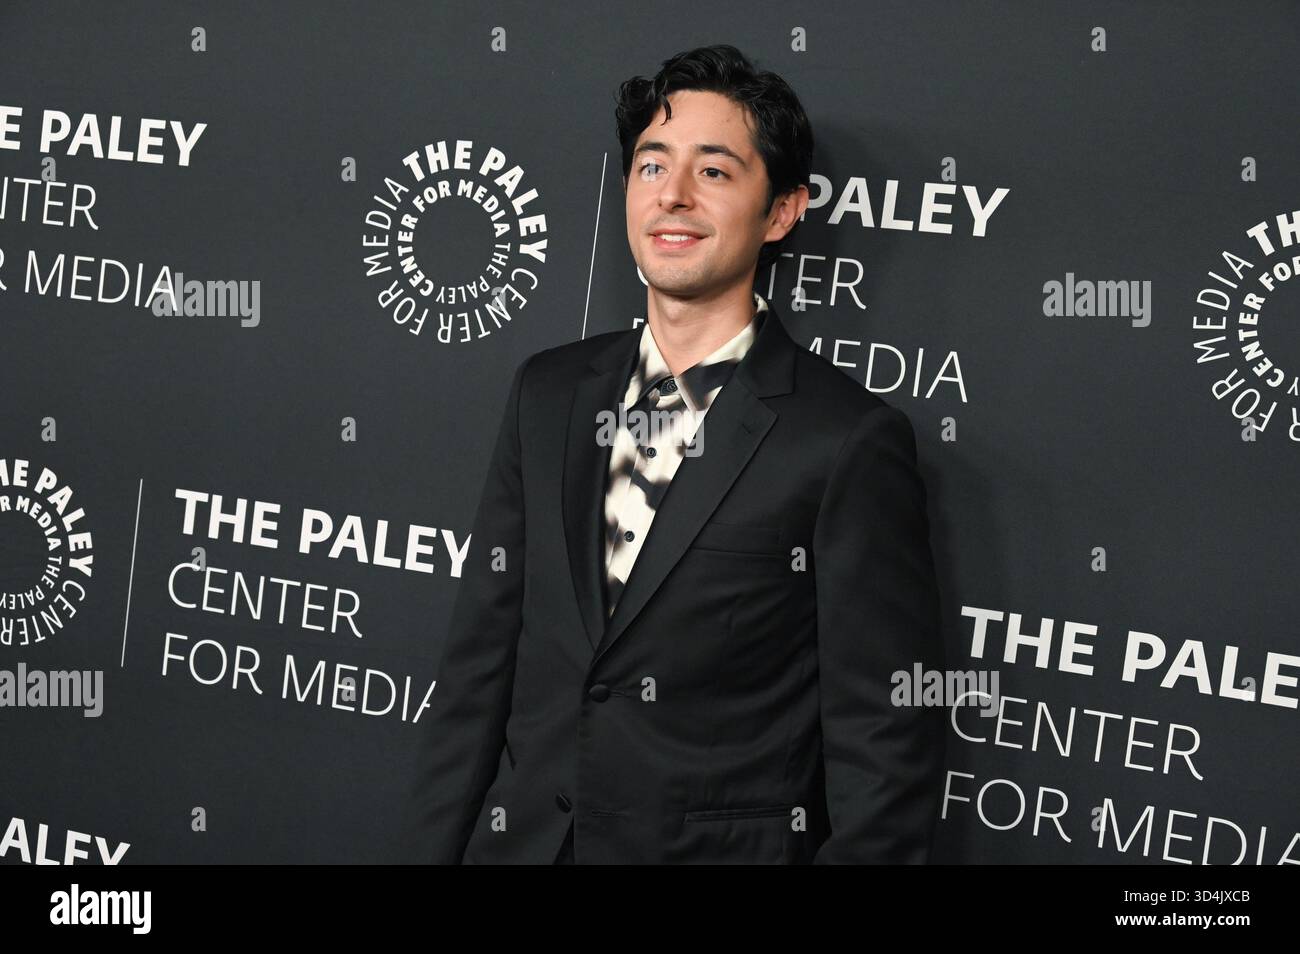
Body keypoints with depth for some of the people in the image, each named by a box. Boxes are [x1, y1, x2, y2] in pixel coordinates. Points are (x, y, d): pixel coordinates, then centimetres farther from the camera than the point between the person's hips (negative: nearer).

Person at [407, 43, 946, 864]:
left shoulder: (850, 442, -13)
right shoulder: (548, 394, 4)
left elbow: (883, 744, -12)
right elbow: (481, 659, 5)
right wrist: (438, 847, 2)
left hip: (728, 843, -4)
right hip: (522, 838, 5)